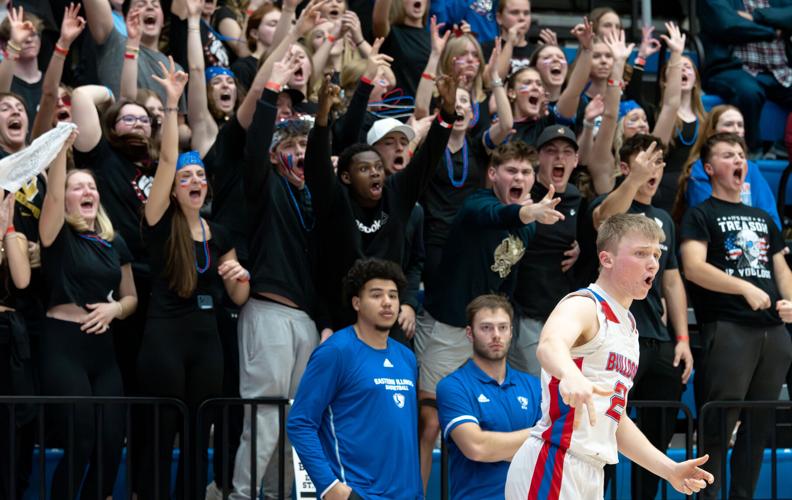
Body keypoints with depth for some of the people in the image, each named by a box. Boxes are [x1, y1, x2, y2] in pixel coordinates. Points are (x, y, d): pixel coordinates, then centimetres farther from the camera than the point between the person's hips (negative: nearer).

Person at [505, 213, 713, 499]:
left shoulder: (627, 326, 21)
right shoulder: (584, 305, -8)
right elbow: (550, 346, -33)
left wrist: (669, 470, 20)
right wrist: (571, 376, -56)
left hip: (589, 476, 10)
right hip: (552, 465, -10)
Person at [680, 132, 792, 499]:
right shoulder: (701, 216, 3)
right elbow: (694, 267, -11)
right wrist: (746, 288, -18)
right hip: (728, 329, -6)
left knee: (760, 423, 7)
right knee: (719, 424, -9)